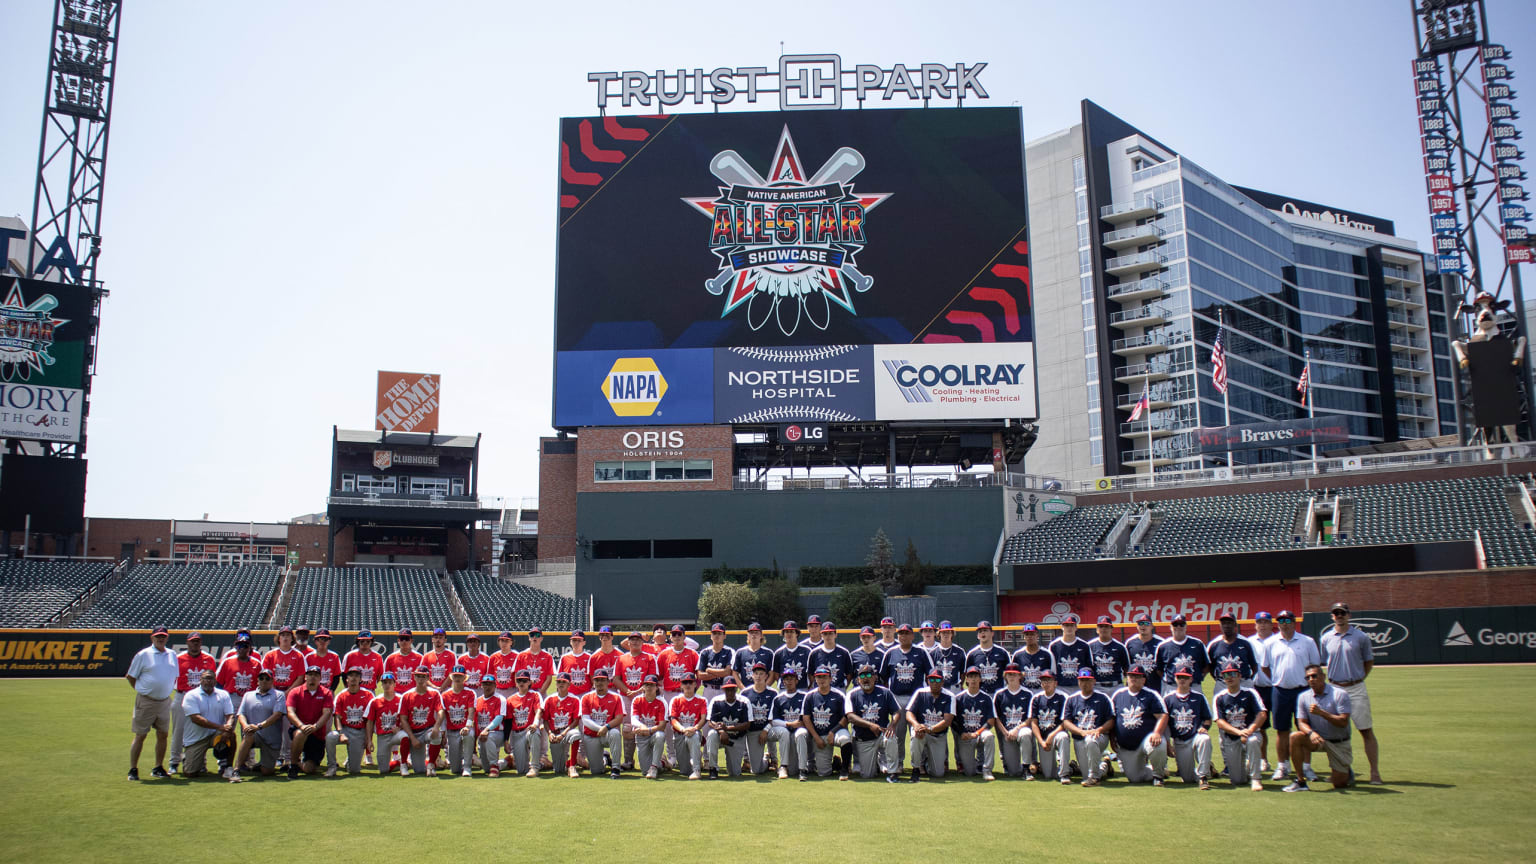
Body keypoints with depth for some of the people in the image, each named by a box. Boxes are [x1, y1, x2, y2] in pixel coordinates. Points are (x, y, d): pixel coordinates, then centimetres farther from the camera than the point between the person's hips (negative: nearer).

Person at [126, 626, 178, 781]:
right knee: (140, 736, -1)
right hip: (145, 702, -4)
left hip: (164, 702, 4)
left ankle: (158, 768, 16)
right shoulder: (143, 655, -4)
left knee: (163, 735, 6)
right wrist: (142, 692, 0)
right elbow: (130, 677, 1)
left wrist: (169, 691, 11)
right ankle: (132, 769, 7)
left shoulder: (172, 655, 10)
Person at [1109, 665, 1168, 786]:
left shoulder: (1151, 695, -1)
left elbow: (1163, 716, -9)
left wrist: (1157, 733, -26)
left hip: (1147, 738, -3)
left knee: (1158, 745, -37)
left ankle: (1158, 774, -8)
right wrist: (1113, 740, 9)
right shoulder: (1118, 694, 9)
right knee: (1135, 778, -1)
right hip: (1125, 747, 3)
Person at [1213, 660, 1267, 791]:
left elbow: (1262, 714, -12)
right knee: (1237, 781, -1)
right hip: (1230, 739, 2)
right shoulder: (1220, 697, 2)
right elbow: (1220, 722, -6)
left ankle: (1255, 779, -25)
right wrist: (1239, 732, -22)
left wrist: (1249, 731, -25)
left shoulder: (1249, 693, -1)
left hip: (1250, 732, -1)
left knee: (1252, 741, -39)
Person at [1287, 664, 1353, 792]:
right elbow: (1302, 722, -3)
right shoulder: (1303, 697, -1)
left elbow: (1343, 722, -19)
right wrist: (1311, 733, -26)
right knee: (1295, 737, -28)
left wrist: (1321, 713, -30)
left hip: (1339, 743, -3)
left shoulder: (1340, 694, -13)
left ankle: (1347, 771, 36)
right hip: (1317, 738, 3)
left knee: (1339, 784, -3)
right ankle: (1300, 781, -20)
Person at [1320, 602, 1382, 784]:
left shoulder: (1361, 637, 0)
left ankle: (1374, 771, 2)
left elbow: (1369, 661, 10)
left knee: (1366, 730, -2)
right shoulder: (1326, 638, 7)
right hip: (1334, 689, 3)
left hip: (1356, 689, -2)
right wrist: (1331, 679, 9)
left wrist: (1360, 678, 3)